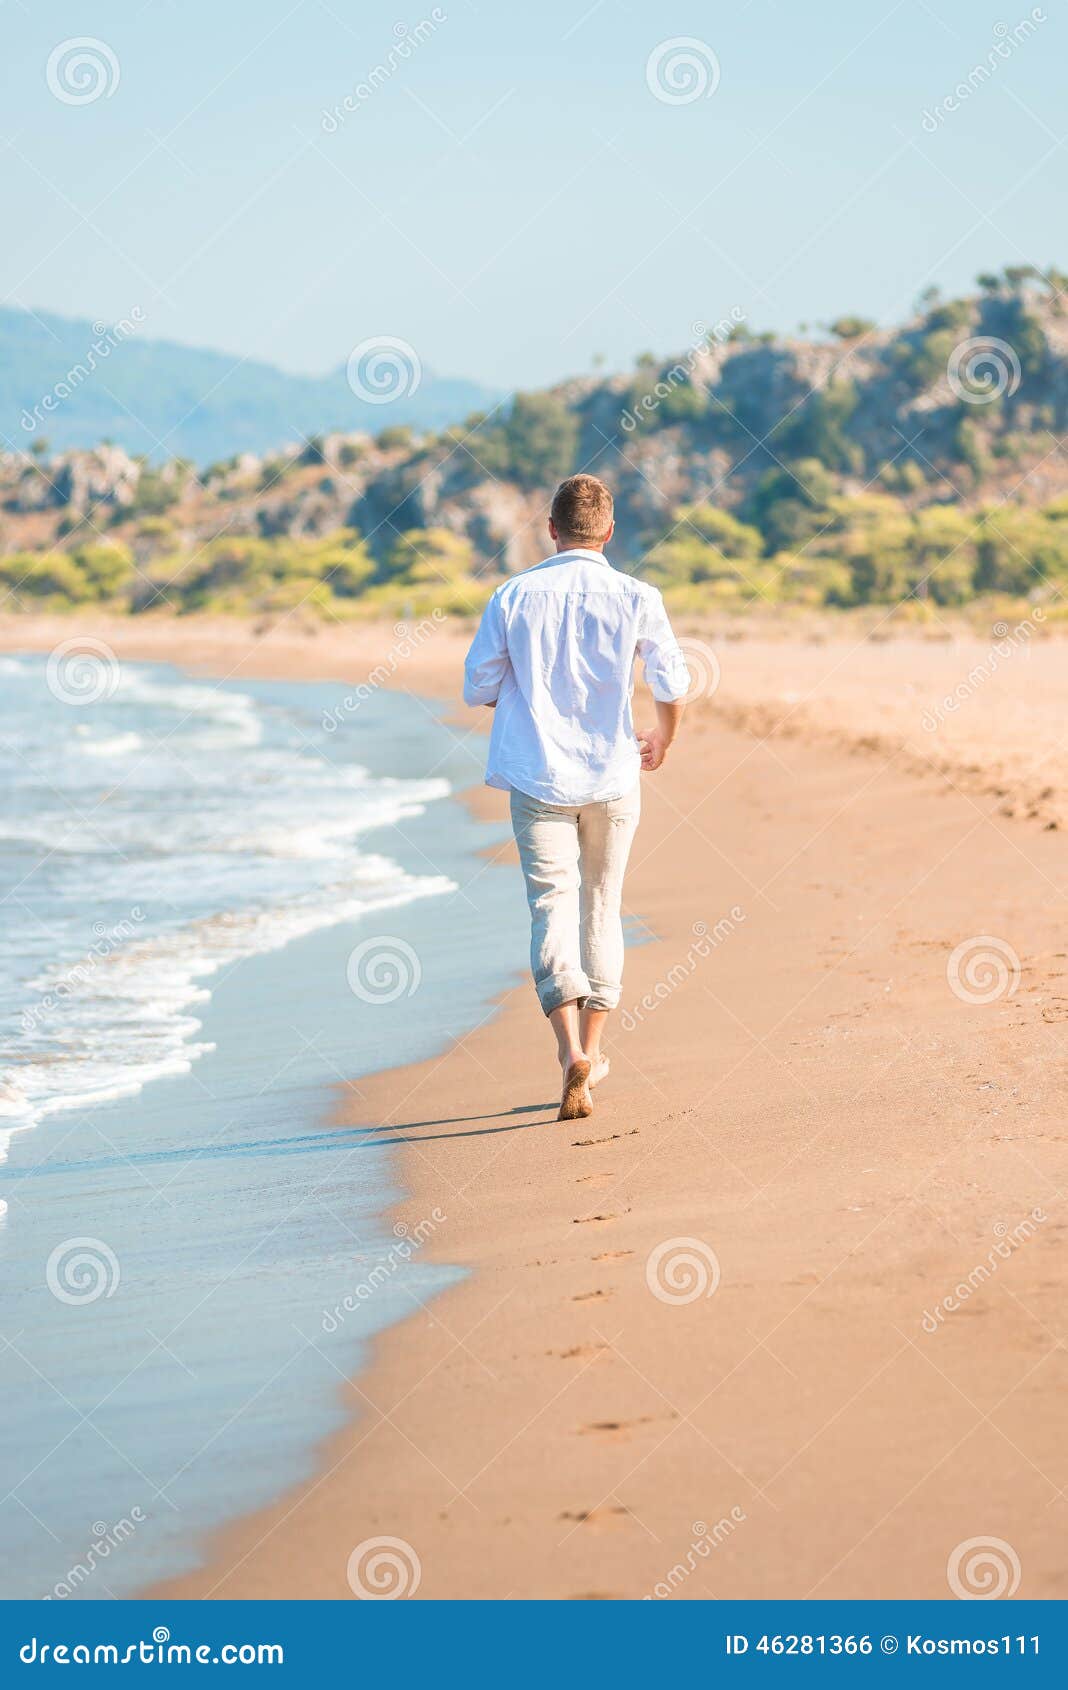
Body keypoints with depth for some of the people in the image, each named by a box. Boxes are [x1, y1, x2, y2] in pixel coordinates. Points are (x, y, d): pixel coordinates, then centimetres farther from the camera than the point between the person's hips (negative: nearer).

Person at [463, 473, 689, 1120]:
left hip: (539, 778, -1)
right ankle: (593, 1052, 24)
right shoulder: (636, 598, -5)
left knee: (553, 906, -4)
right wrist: (662, 741, 18)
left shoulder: (514, 597, -4)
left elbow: (478, 687, 2)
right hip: (612, 776, 1)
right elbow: (673, 683, -3)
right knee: (602, 907, 15)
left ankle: (573, 1051, -23)